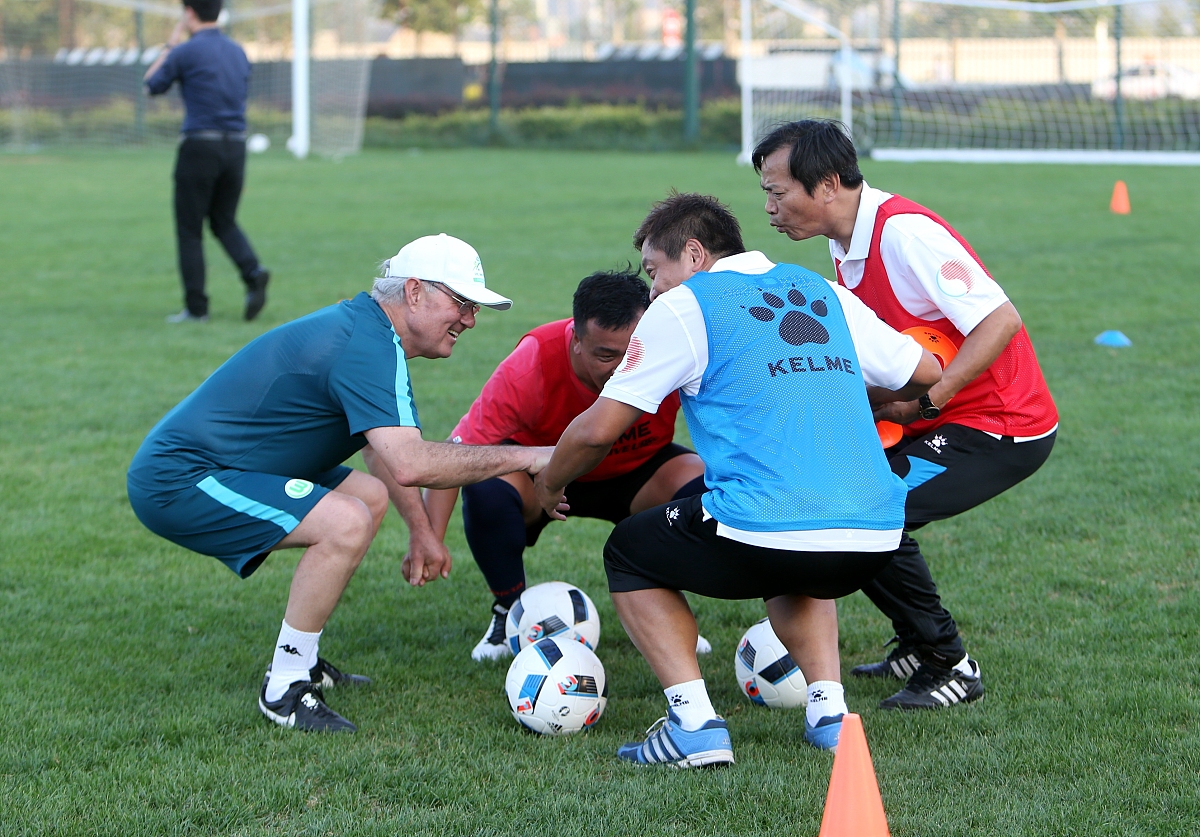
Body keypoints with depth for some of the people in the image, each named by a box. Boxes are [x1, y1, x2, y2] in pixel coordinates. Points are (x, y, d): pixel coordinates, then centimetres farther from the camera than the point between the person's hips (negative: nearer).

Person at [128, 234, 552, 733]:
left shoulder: (365, 328, 11)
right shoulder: (366, 346, -22)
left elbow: (384, 446, 29)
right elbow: (409, 464, -35)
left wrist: (420, 530, 27)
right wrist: (520, 457, -25)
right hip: (177, 481, -11)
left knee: (371, 496, 19)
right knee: (346, 523, -26)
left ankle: (300, 660, 21)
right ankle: (285, 690, -12)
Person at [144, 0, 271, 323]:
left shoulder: (186, 52, -8)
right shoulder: (238, 53, 11)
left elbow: (152, 86, 7)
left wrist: (170, 45, 14)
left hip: (199, 146, -6)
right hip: (236, 145, 6)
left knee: (189, 229, 4)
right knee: (225, 222, 17)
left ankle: (196, 307, 3)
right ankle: (253, 273, -10)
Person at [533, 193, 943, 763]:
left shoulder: (685, 306, 3)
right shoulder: (824, 294, 19)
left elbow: (597, 430, 2)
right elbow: (927, 374, 28)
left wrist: (549, 485, 22)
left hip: (761, 532, -6)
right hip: (875, 541, 6)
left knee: (629, 555, 21)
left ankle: (694, 722, 4)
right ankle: (828, 711, 18)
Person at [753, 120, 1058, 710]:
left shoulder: (903, 231, -22)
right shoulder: (846, 243, 7)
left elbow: (999, 320, -27)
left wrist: (925, 401, -26)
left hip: (1003, 427, -10)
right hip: (944, 423, 10)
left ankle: (949, 667, -6)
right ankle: (918, 646, 19)